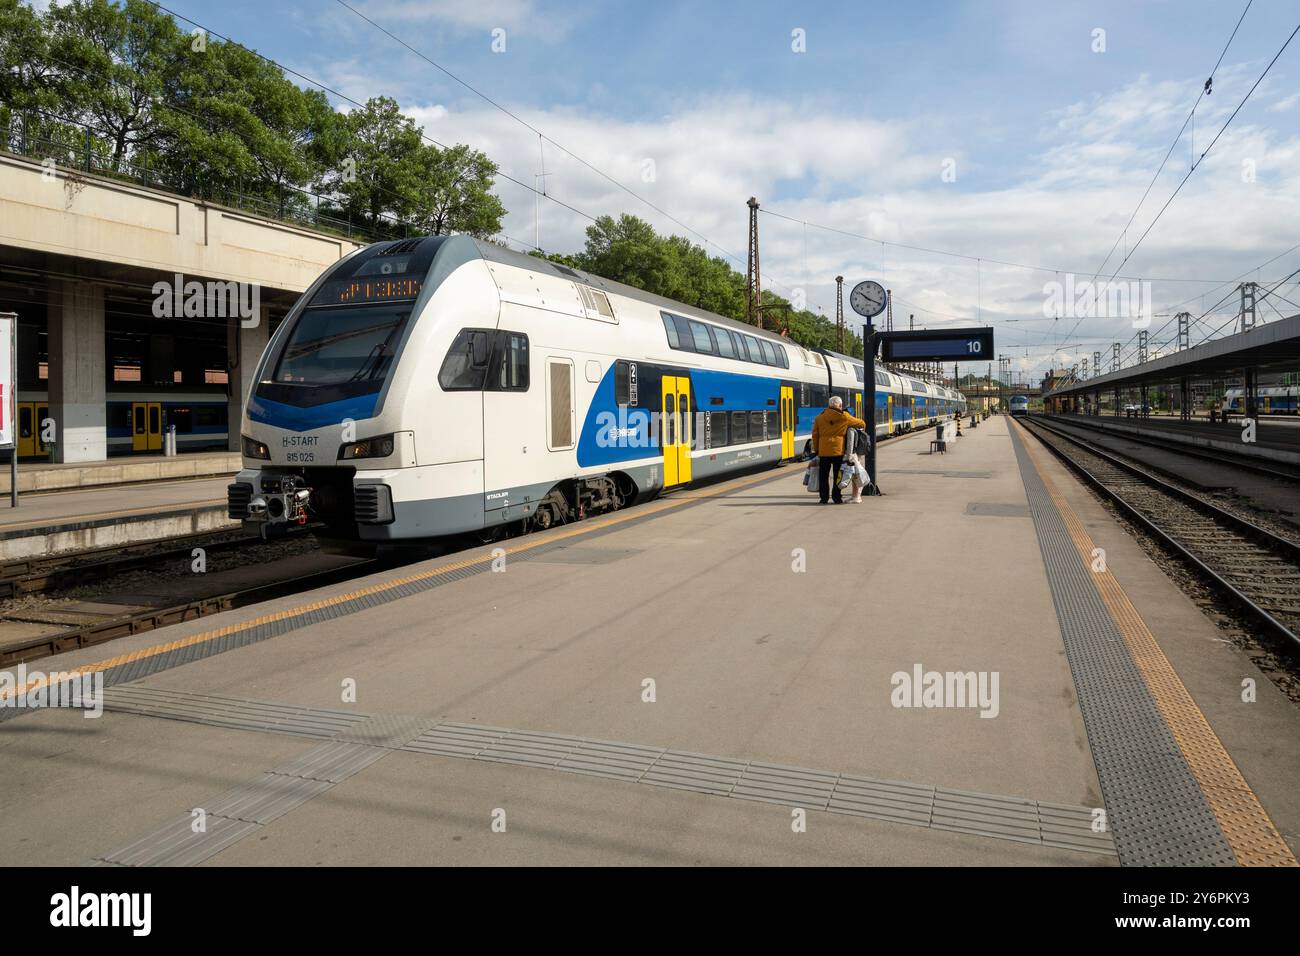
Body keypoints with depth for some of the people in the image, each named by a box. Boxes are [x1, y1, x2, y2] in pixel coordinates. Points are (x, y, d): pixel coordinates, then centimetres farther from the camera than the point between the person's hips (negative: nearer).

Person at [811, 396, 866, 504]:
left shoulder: (820, 417, 6)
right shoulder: (844, 417, 0)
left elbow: (815, 434, 7)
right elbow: (861, 423, 10)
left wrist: (815, 449, 14)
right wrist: (862, 425, 34)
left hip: (823, 451, 2)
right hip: (838, 450, -2)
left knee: (823, 475, 9)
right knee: (838, 475, 6)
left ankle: (824, 497, 9)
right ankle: (837, 498, 8)